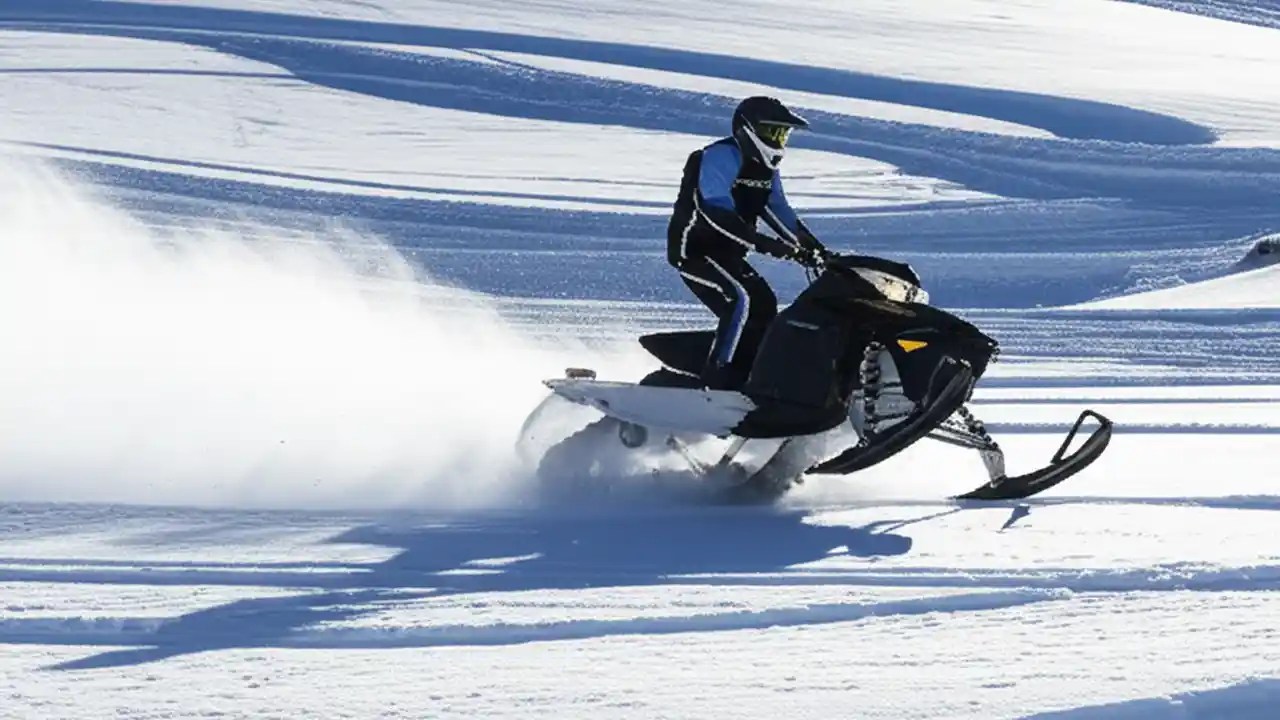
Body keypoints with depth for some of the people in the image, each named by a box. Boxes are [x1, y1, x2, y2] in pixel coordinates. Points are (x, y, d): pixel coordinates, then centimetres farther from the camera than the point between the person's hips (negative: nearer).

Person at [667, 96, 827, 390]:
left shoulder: (765, 167, 9)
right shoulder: (721, 156, -20)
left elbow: (778, 211, 15)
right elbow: (715, 212, -31)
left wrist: (811, 246, 1)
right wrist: (765, 244, -38)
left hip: (727, 253, 10)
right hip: (693, 248, -10)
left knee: (764, 307, 4)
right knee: (739, 301, -26)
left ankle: (741, 376, 9)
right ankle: (716, 381, -25)